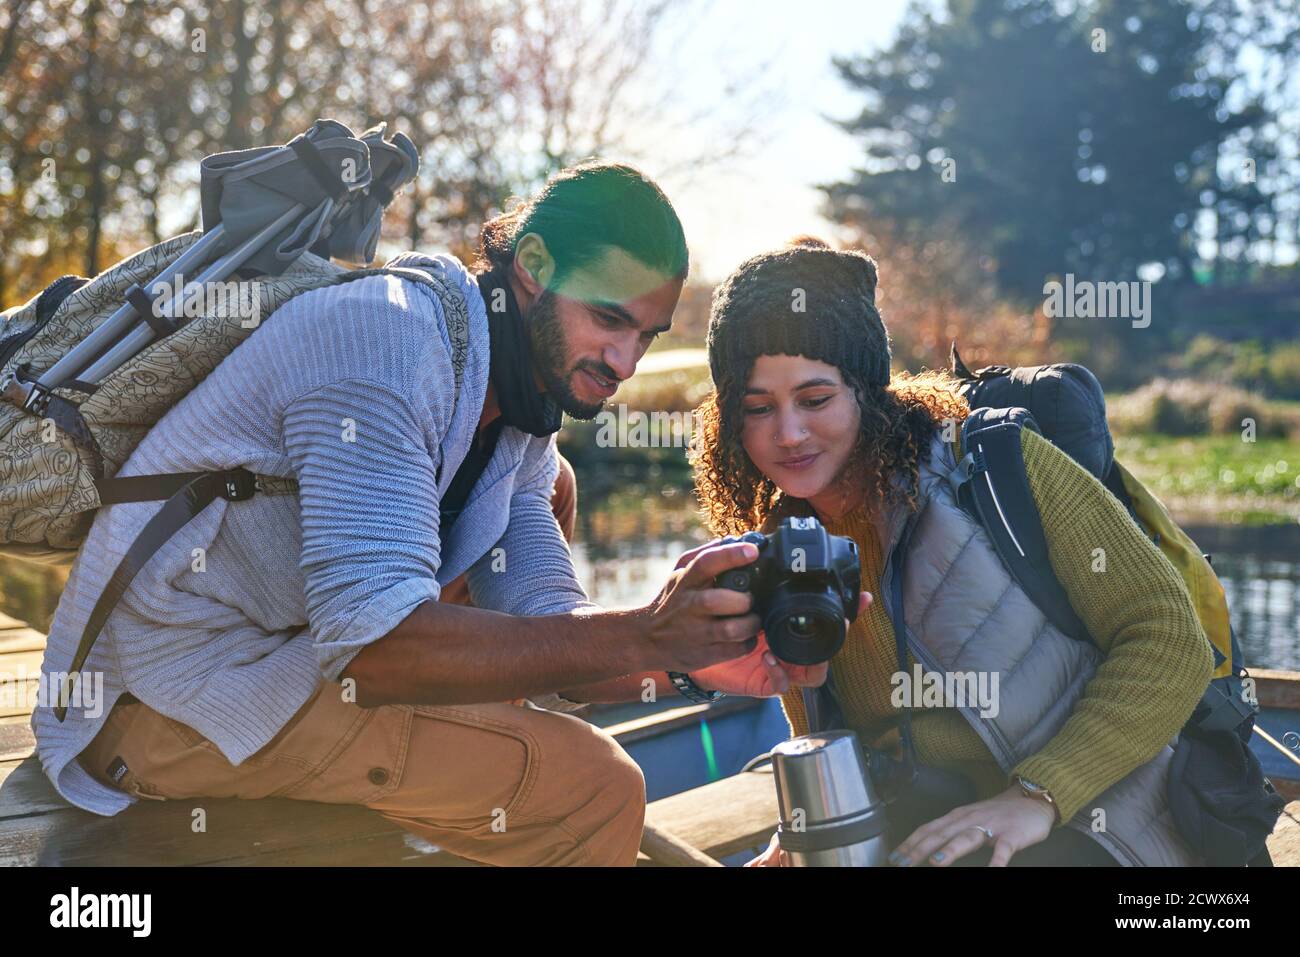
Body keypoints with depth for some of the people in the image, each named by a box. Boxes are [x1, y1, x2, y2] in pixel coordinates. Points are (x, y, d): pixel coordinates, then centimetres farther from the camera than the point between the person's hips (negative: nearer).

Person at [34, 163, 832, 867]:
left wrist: (694, 657, -22)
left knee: (544, 486, 15)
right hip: (167, 699, -9)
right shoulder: (390, 336, -24)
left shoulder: (522, 416, 6)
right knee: (594, 791, -17)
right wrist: (641, 639, -38)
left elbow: (541, 622, -3)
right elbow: (370, 644, -34)